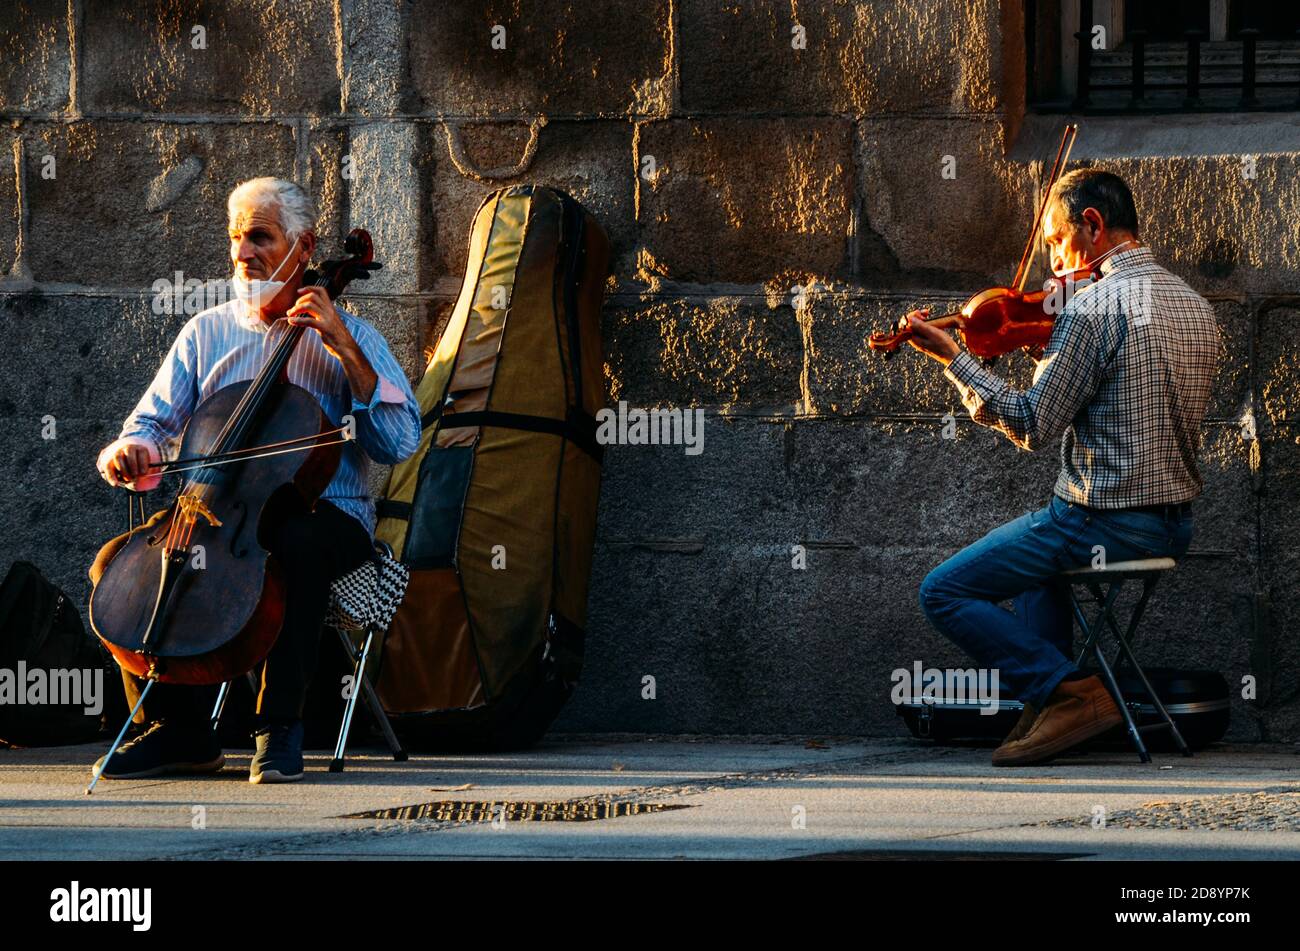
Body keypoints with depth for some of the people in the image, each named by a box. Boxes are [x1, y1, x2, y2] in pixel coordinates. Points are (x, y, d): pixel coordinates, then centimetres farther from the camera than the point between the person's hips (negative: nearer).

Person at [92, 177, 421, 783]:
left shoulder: (348, 338, 5)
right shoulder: (206, 334, 15)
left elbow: (399, 443, -7)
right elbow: (153, 422, 9)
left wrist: (346, 351, -14)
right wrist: (132, 450, -16)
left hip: (326, 515, -3)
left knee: (299, 546, -40)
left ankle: (280, 725, -27)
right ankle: (176, 727, -9)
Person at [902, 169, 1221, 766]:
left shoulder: (1096, 307, -18)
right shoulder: (1195, 306, 9)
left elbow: (1033, 428, -18)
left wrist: (951, 359, -12)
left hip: (1104, 523, -9)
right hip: (1175, 527, 9)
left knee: (944, 593, 2)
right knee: (1038, 558, 37)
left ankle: (1071, 693, -8)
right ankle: (1048, 702, 23)